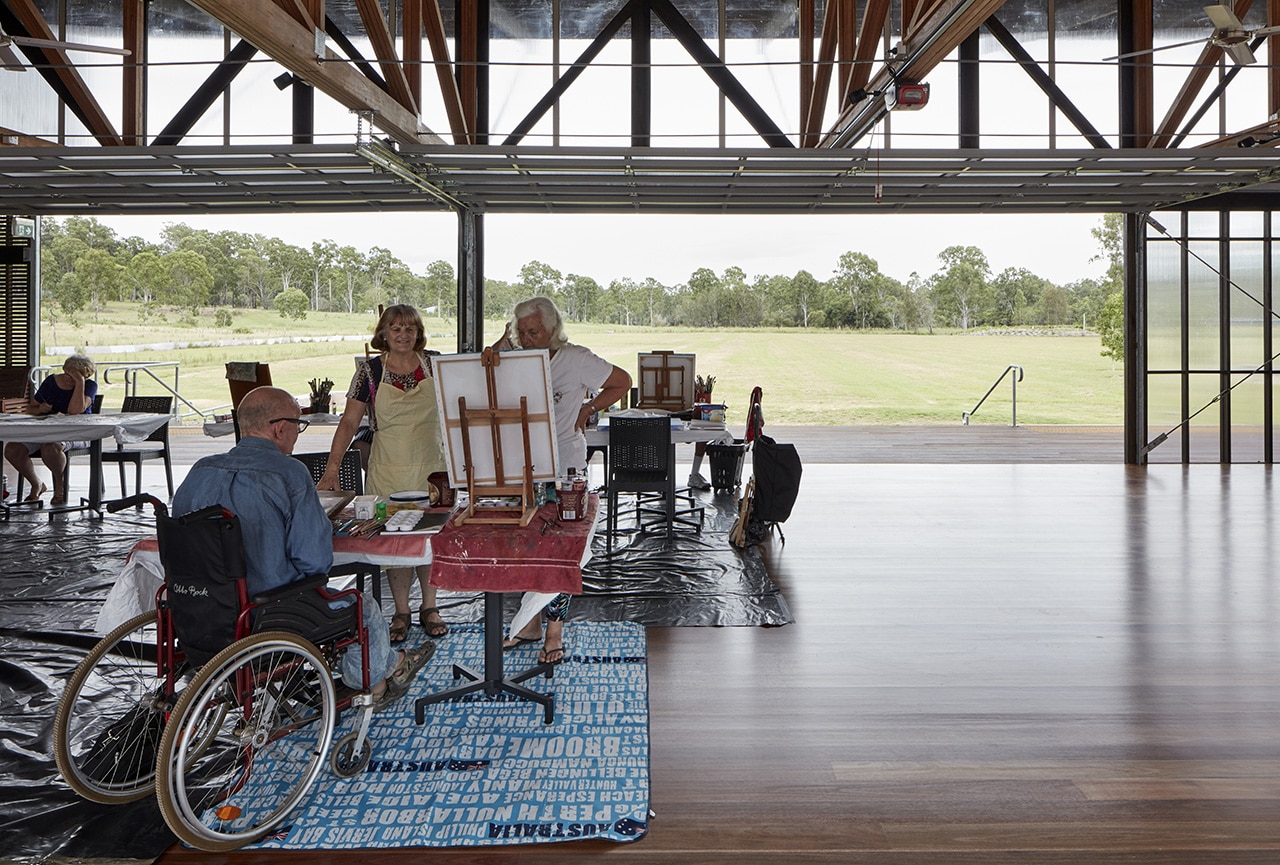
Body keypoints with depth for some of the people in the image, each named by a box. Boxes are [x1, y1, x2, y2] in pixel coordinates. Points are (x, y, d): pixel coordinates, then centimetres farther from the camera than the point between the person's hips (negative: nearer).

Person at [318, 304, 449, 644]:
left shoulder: (435, 363, 1)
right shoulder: (370, 371, -2)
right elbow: (349, 421, -3)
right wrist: (332, 468, -10)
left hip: (431, 466, 1)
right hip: (388, 468, -1)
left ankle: (429, 607, 23)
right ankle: (401, 611, 20)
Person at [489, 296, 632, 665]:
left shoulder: (576, 359, -5)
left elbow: (622, 382, 3)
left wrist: (587, 409, -3)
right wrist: (502, 342, -7)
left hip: (564, 468, -4)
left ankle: (554, 631, 11)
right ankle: (530, 623, 24)